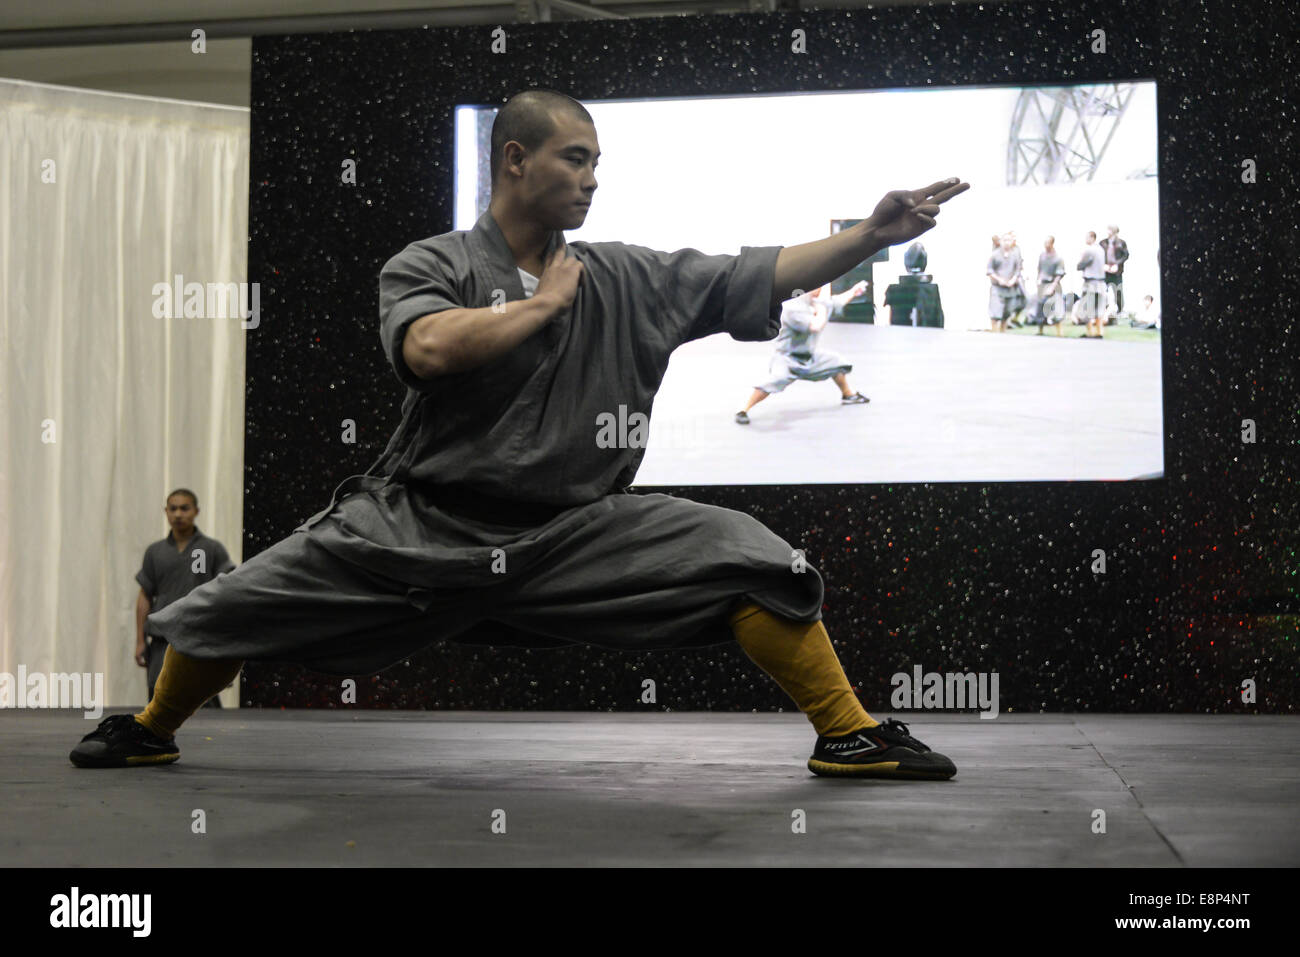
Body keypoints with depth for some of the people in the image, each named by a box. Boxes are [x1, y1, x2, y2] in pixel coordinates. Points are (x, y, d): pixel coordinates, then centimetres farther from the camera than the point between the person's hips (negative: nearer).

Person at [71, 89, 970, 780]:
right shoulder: (429, 265, -4)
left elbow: (768, 276, 0)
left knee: (753, 560, -14)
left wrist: (875, 234, -11)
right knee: (231, 610, -3)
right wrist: (545, 302, -15)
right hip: (417, 527, -1)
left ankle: (849, 733, -2)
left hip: (576, 532, 2)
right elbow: (430, 348, -27)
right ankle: (152, 729, 28)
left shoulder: (630, 278, 3)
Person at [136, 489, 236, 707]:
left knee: (205, 701, -11)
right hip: (163, 642, 3)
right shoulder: (155, 552, 13)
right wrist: (140, 640, 9)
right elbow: (144, 597, 15)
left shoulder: (213, 549, 5)